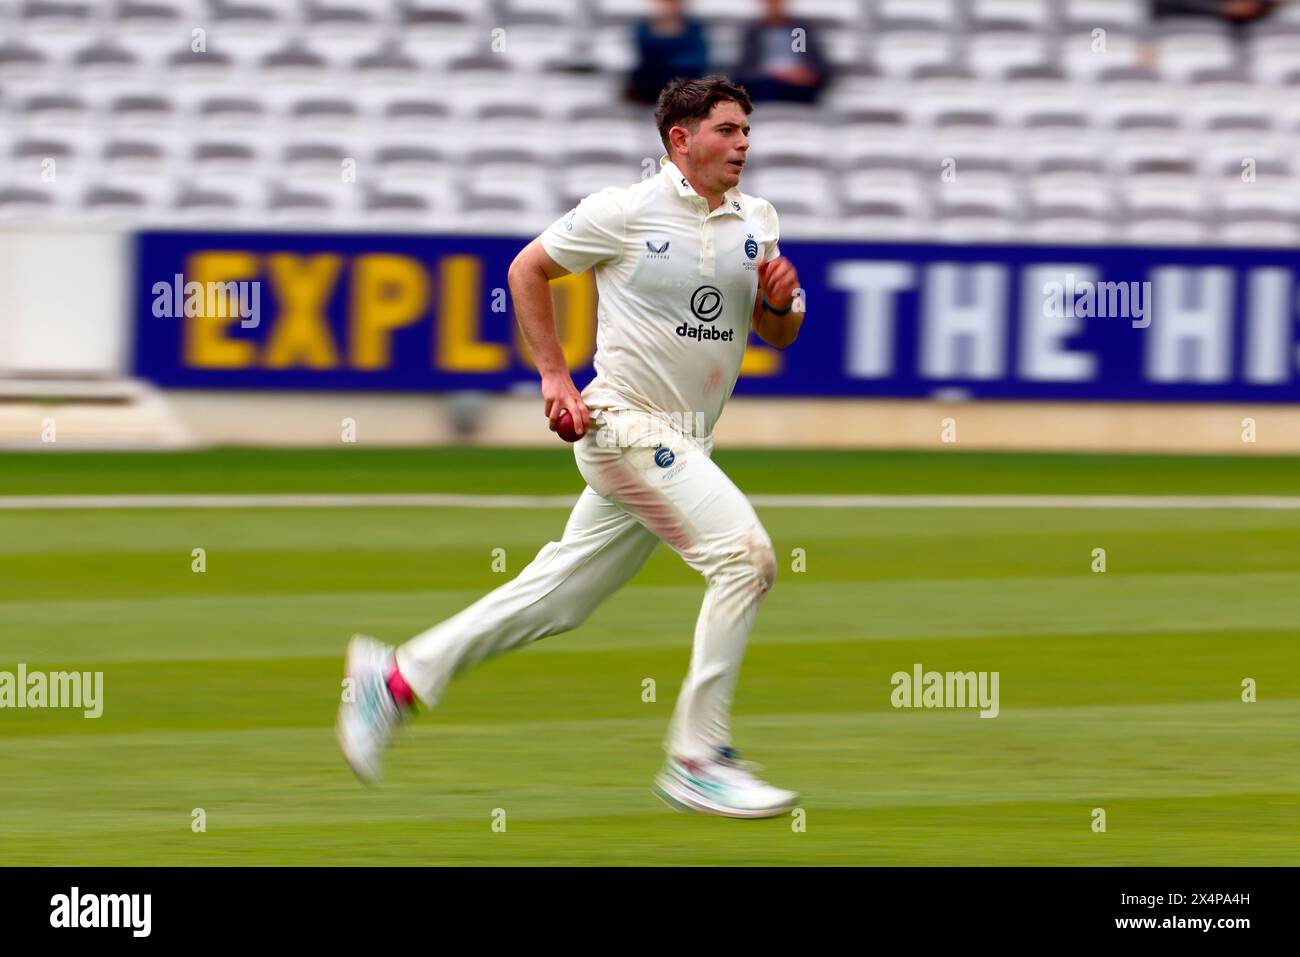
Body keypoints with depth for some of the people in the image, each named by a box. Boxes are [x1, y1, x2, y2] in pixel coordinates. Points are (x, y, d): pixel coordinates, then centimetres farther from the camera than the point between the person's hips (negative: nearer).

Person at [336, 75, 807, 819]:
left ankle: (399, 677, 23)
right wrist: (554, 376, -5)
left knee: (561, 595, 11)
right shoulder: (626, 212, -9)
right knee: (744, 554, -19)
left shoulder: (757, 221, 9)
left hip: (686, 443, 7)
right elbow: (528, 269, 2)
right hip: (625, 424, -7)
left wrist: (779, 299, -8)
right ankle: (697, 758, -14)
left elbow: (779, 335, 15)